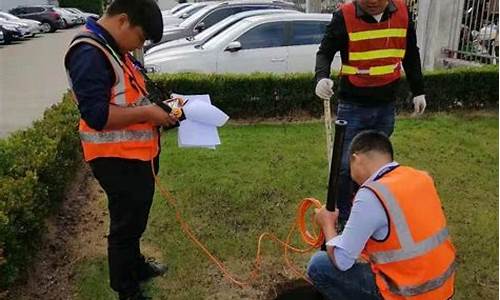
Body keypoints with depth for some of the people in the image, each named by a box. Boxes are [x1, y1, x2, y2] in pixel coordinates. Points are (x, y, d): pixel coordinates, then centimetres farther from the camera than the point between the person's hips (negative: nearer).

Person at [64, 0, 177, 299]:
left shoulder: (116, 49, 10)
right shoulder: (89, 53, -21)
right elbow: (97, 115, -28)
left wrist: (156, 105, 6)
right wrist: (147, 112, -21)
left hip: (136, 155, 10)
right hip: (117, 160, -10)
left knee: (135, 220, 25)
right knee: (125, 225, 6)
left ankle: (136, 265, 45)